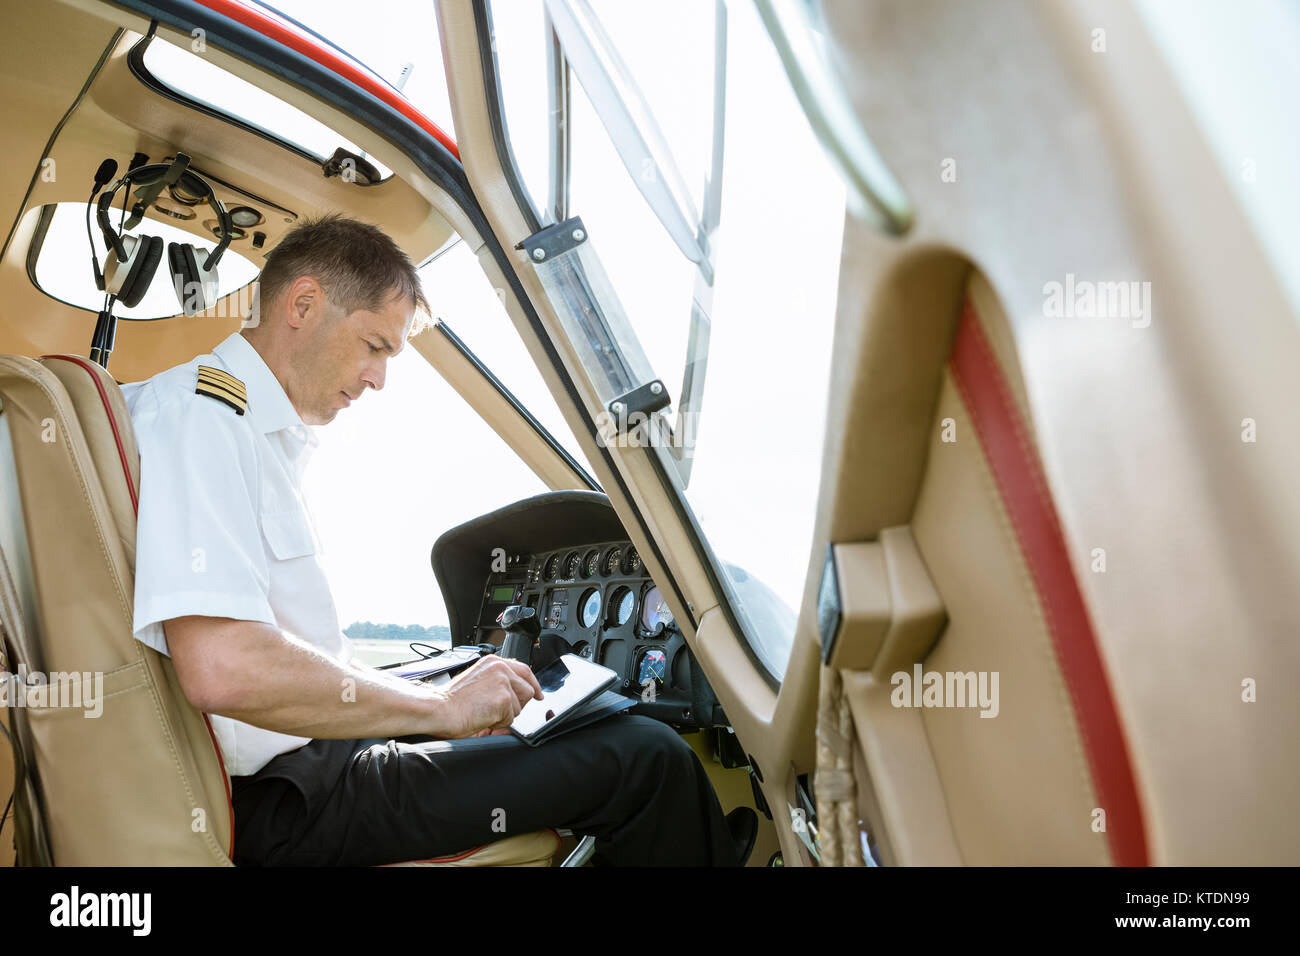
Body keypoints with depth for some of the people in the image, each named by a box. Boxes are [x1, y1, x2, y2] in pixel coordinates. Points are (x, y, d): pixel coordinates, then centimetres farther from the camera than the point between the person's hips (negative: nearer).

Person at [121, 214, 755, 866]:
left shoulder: (268, 436, 15)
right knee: (646, 758, -13)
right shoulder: (197, 415, -16)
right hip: (285, 806, -10)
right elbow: (220, 668, -30)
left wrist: (436, 701, 6)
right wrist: (439, 707, -20)